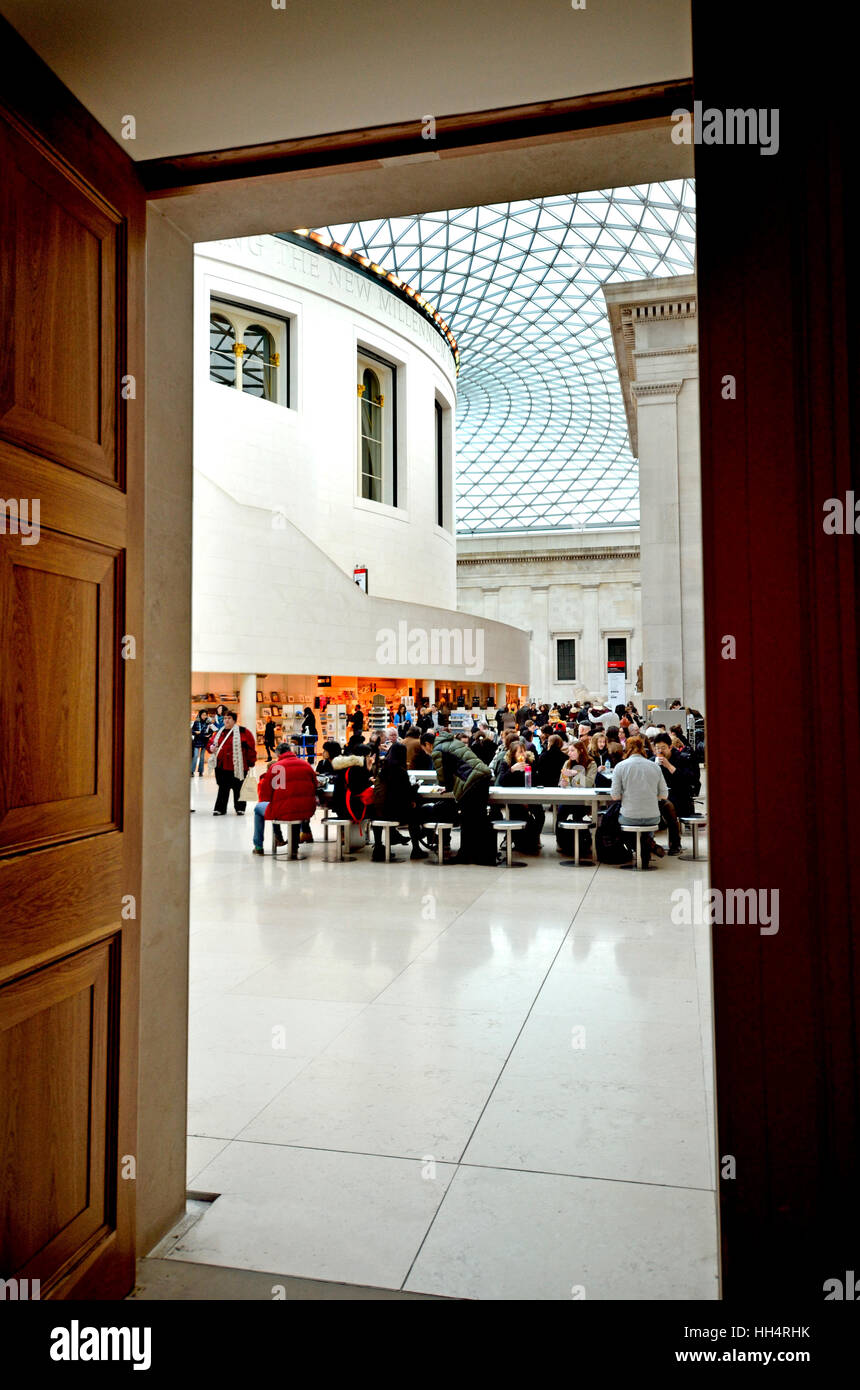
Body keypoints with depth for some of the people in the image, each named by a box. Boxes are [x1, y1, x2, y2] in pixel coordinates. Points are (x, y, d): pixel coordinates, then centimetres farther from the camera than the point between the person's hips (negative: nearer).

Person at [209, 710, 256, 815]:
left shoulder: (243, 731, -4)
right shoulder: (219, 732, 12)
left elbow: (251, 747, -5)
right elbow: (211, 743, 20)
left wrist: (251, 762, -6)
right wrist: (211, 748, -5)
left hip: (237, 766, -4)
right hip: (221, 766, 4)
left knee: (238, 788, 5)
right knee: (223, 788, 8)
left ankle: (240, 808, 17)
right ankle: (220, 808, 14)